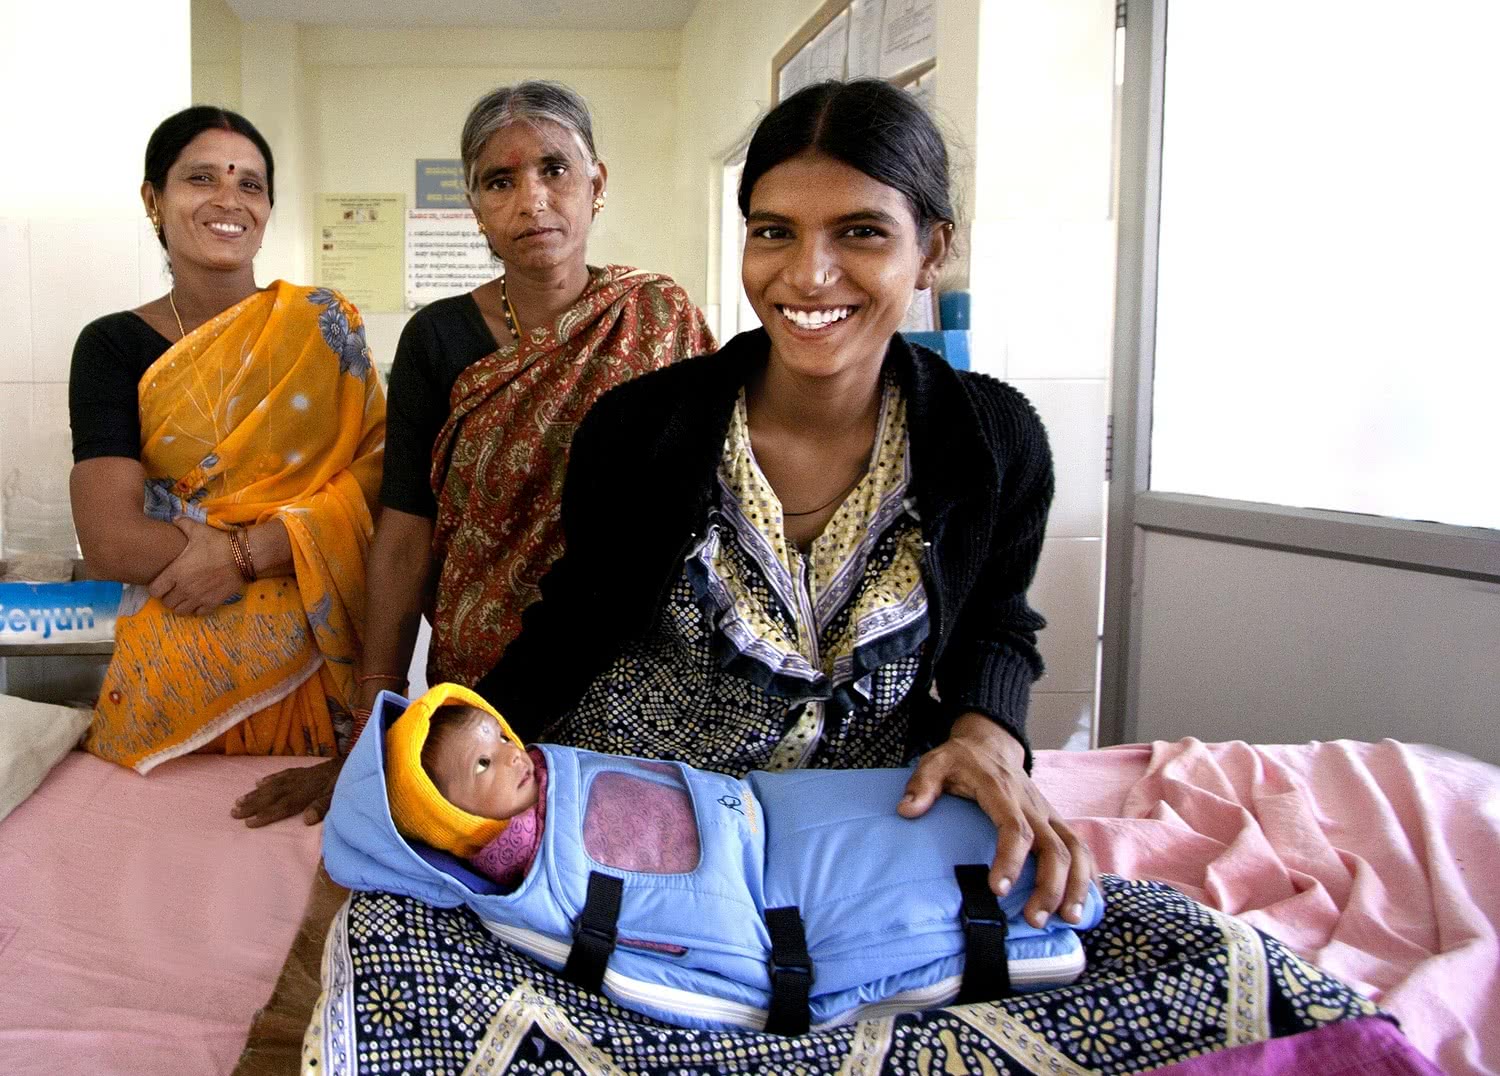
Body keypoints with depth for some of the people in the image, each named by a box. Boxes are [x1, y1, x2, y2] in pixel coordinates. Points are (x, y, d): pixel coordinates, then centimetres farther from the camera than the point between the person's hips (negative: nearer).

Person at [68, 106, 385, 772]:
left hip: (320, 656, 1)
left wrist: (247, 552, -20)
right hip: (179, 675, 0)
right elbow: (109, 542, -12)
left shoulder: (323, 323, 1)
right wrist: (296, 541, -15)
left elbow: (379, 467, -9)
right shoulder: (113, 346, -2)